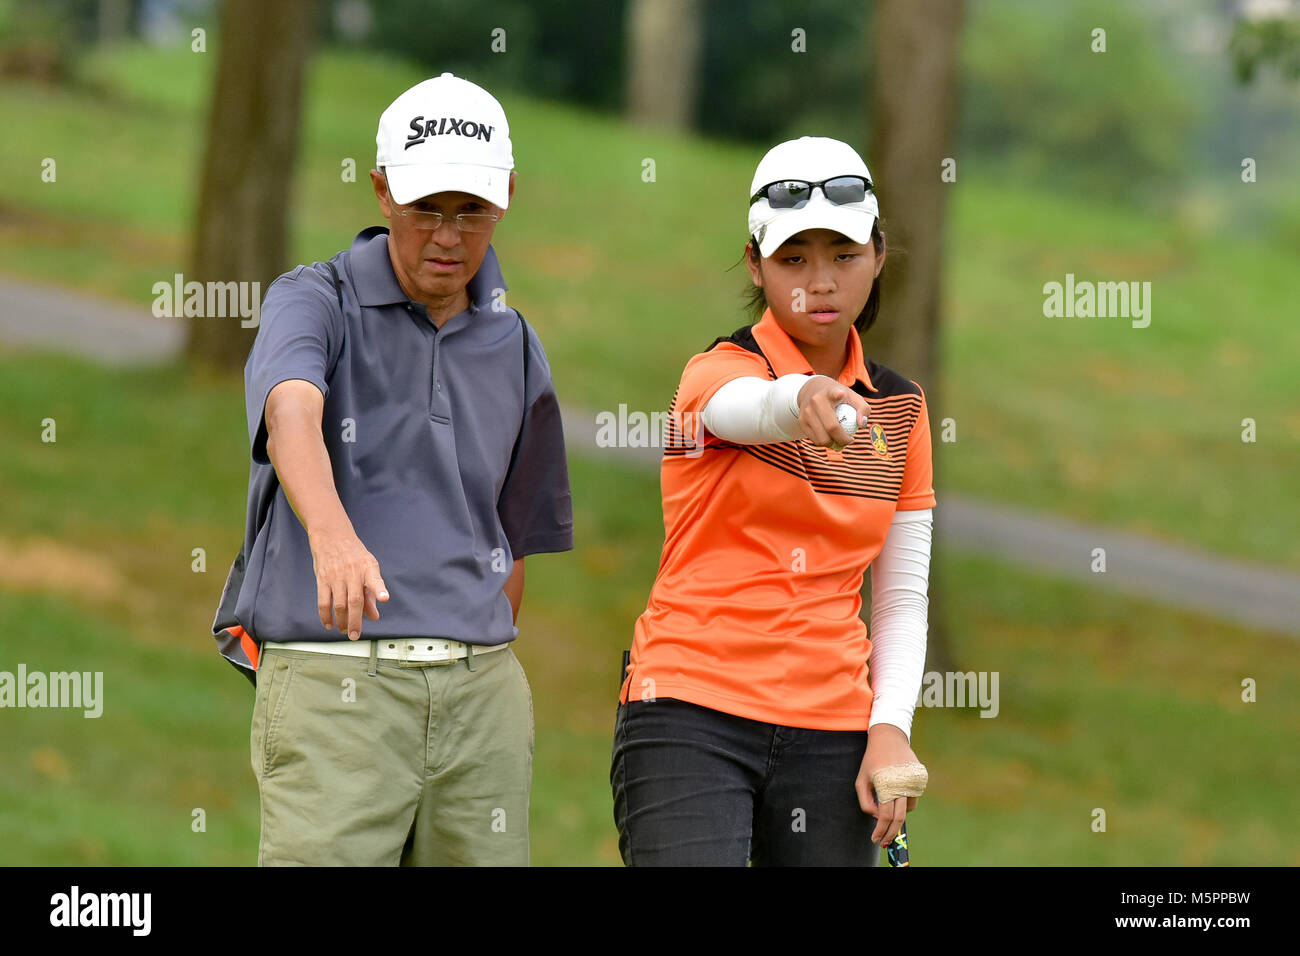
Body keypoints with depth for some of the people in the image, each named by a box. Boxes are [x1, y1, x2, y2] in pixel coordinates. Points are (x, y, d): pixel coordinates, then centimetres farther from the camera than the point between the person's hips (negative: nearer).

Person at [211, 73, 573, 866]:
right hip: (333, 684, -5)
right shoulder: (317, 303, -1)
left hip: (480, 692, 5)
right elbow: (291, 414, -24)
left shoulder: (514, 348, 15)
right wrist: (334, 534, -43)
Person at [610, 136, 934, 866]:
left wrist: (891, 726, -3)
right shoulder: (719, 371, -4)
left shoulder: (901, 408, 12)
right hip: (692, 710, -5)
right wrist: (804, 401, -54)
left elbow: (902, 598, 13)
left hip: (830, 735, 5)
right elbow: (749, 408, -31)